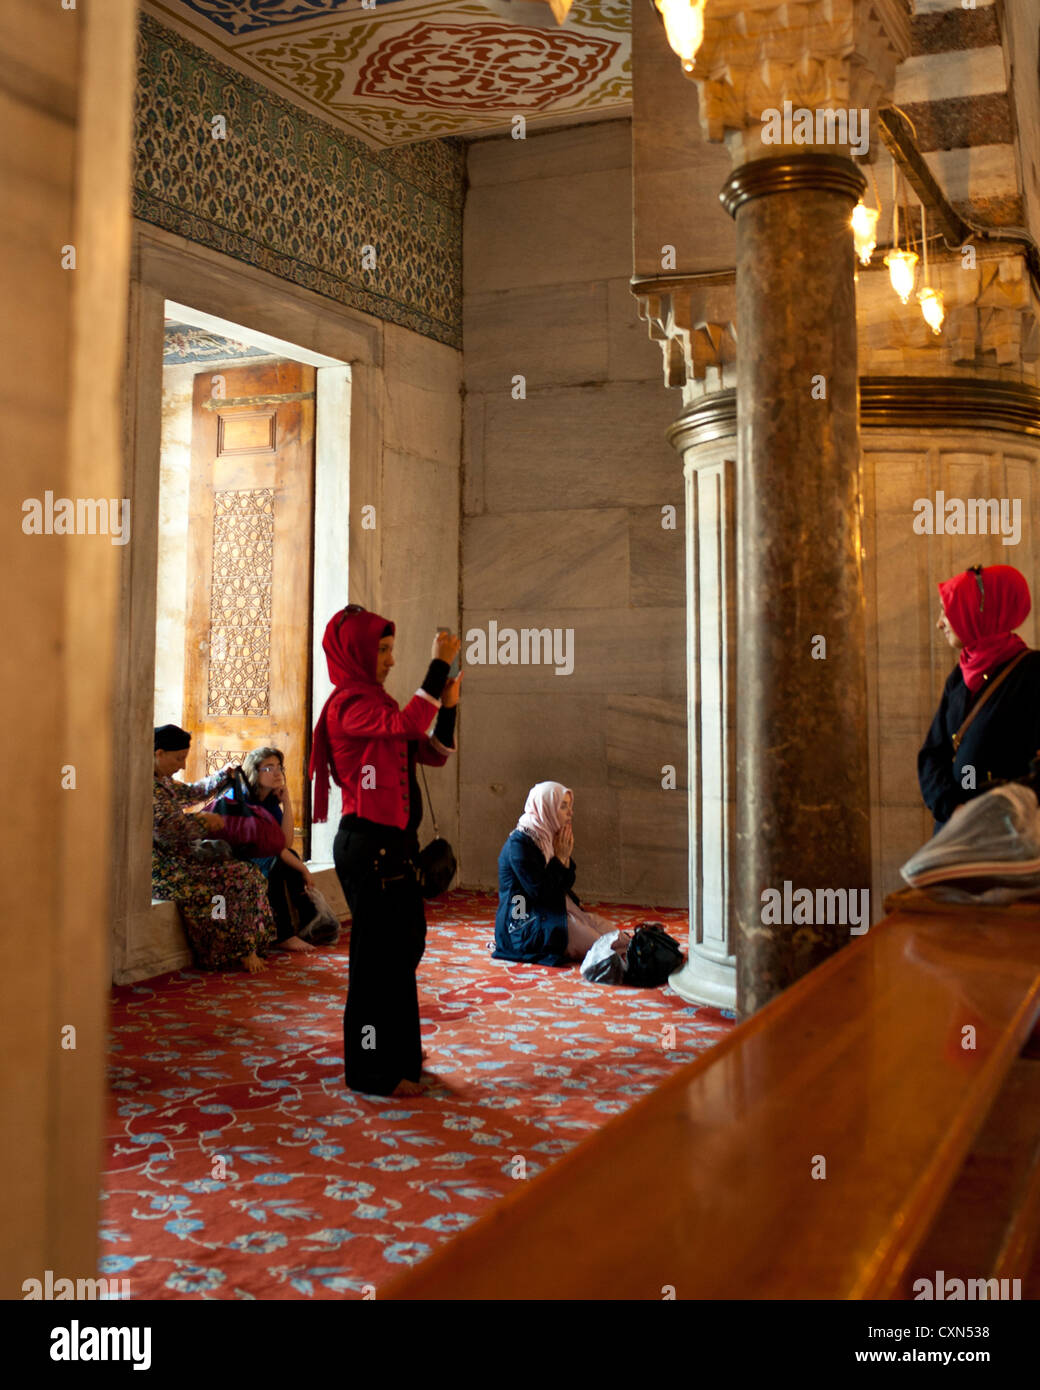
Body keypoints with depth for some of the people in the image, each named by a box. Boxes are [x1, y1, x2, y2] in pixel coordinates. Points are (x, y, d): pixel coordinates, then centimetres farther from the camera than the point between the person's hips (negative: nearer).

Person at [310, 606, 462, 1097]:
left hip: (391, 842, 10)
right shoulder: (349, 704, -13)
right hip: (367, 844, -10)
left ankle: (396, 1051, 35)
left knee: (405, 945, 19)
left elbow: (435, 753, 14)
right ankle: (375, 1071, 9)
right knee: (378, 952, -3)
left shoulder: (376, 702, 16)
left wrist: (447, 705, 0)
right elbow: (407, 724, -31)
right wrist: (439, 663, -25)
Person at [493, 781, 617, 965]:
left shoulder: (548, 839, 10)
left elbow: (568, 884, 13)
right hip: (525, 927, -9)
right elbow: (540, 892, -22)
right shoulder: (519, 843, -18)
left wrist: (566, 856, -3)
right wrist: (559, 858, -13)